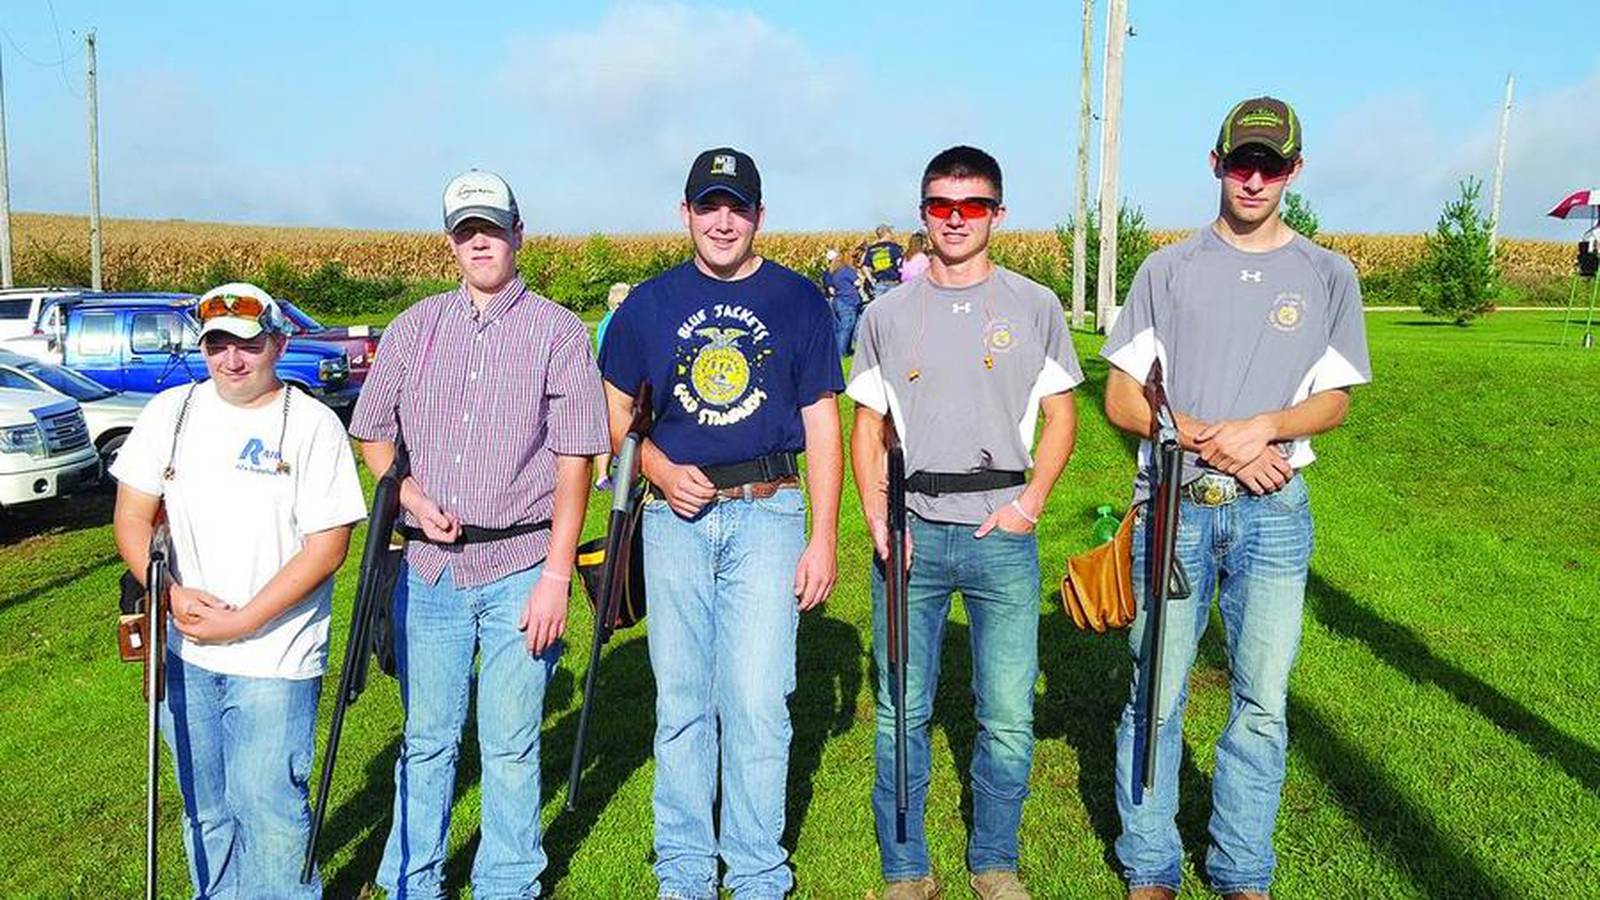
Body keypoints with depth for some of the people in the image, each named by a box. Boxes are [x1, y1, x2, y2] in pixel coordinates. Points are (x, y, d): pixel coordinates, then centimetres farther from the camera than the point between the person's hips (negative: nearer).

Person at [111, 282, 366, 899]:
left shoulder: (313, 424, -7)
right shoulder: (170, 412, 5)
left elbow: (328, 545, -11)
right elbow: (132, 516, 6)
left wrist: (243, 621, -16)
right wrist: (171, 594, -11)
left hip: (276, 658, -4)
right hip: (183, 651, 4)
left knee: (267, 807, -2)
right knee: (204, 806, 17)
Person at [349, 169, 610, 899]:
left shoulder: (558, 332, -1)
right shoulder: (414, 327, 10)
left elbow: (574, 463, -5)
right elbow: (372, 433, 15)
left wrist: (556, 574, -10)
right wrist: (408, 493, -5)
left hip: (520, 568, -3)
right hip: (427, 568, 3)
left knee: (510, 745, 6)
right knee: (427, 739, 13)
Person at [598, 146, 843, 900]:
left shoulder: (797, 299, 4)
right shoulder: (650, 303, 8)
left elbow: (821, 423, 3)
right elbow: (613, 414, 14)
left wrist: (824, 536, -3)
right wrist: (661, 470, -6)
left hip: (767, 515, -2)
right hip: (675, 516, 2)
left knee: (757, 703, -3)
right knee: (681, 703, 9)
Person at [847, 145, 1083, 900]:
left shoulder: (1034, 307, 6)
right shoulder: (887, 314, 8)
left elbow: (1061, 416, 8)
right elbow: (867, 426, 10)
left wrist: (1030, 503, -5)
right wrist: (877, 518, -3)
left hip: (1002, 535, 0)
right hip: (911, 536, 1)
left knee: (1008, 718, 4)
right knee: (902, 714, 7)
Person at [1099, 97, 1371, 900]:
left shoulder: (1328, 276, 8)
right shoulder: (1169, 269, 5)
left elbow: (1334, 401, 7)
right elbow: (1122, 399, 1)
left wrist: (1265, 426, -14)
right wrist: (1212, 441, -13)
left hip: (1274, 510, 1)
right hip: (1172, 504, -1)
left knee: (1262, 704, 6)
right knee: (1155, 695, 3)